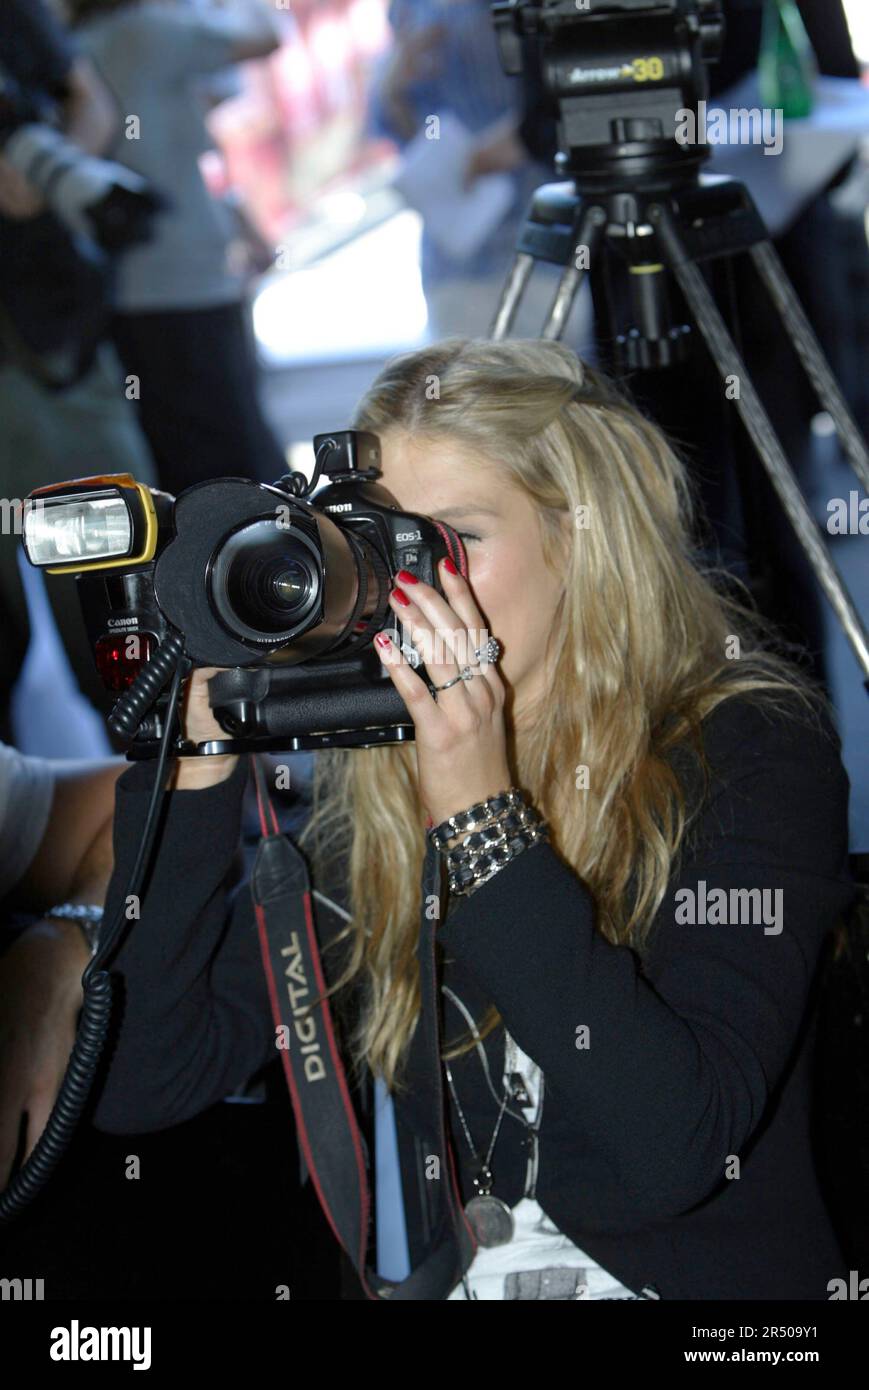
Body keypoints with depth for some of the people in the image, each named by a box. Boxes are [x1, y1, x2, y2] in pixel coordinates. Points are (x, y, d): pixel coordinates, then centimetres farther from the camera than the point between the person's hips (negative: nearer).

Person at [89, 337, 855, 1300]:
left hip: (715, 1287, -2)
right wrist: (198, 758, -10)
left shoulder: (748, 749, -8)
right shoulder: (367, 783, 2)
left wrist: (482, 815, -20)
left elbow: (674, 1148, -20)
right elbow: (138, 1085, -3)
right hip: (457, 1277, 3)